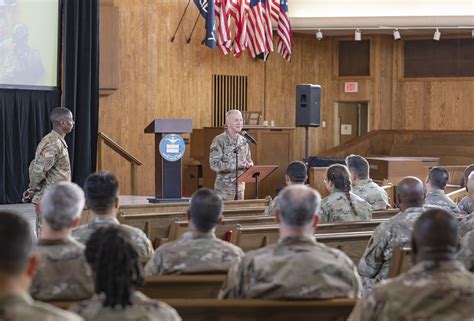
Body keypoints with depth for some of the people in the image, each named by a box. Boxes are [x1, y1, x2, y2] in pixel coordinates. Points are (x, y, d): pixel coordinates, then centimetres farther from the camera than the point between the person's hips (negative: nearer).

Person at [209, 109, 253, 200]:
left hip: (240, 186, 6)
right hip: (224, 187, -6)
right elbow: (214, 164, -17)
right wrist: (236, 165, -22)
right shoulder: (219, 140, -9)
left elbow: (249, 160, 19)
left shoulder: (243, 141, 10)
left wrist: (248, 164, -6)